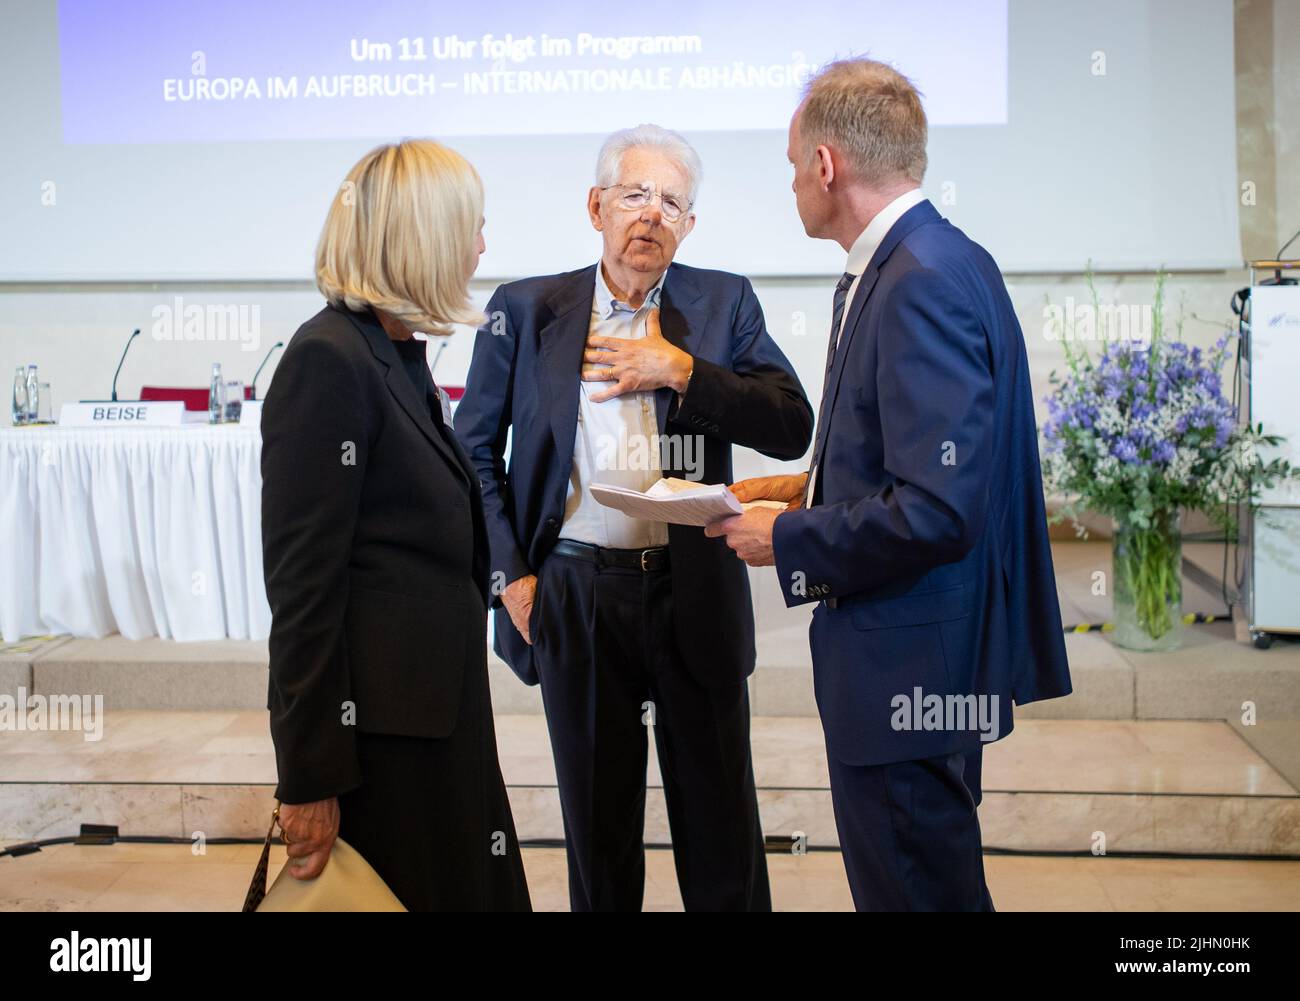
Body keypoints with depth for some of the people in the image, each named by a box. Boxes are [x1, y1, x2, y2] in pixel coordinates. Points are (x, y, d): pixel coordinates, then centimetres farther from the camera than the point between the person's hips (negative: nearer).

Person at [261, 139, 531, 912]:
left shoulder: (399, 354, 12)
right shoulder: (328, 360, -16)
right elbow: (302, 582, -18)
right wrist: (310, 780, -18)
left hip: (438, 709, 9)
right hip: (377, 723, -9)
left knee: (470, 892, 15)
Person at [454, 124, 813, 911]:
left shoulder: (724, 303, 3)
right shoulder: (525, 310, 3)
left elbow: (793, 429, -6)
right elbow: (475, 449, 6)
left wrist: (677, 369, -14)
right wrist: (510, 574, -2)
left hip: (695, 592, 0)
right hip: (574, 595, 0)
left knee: (720, 819, 10)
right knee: (597, 817, 13)